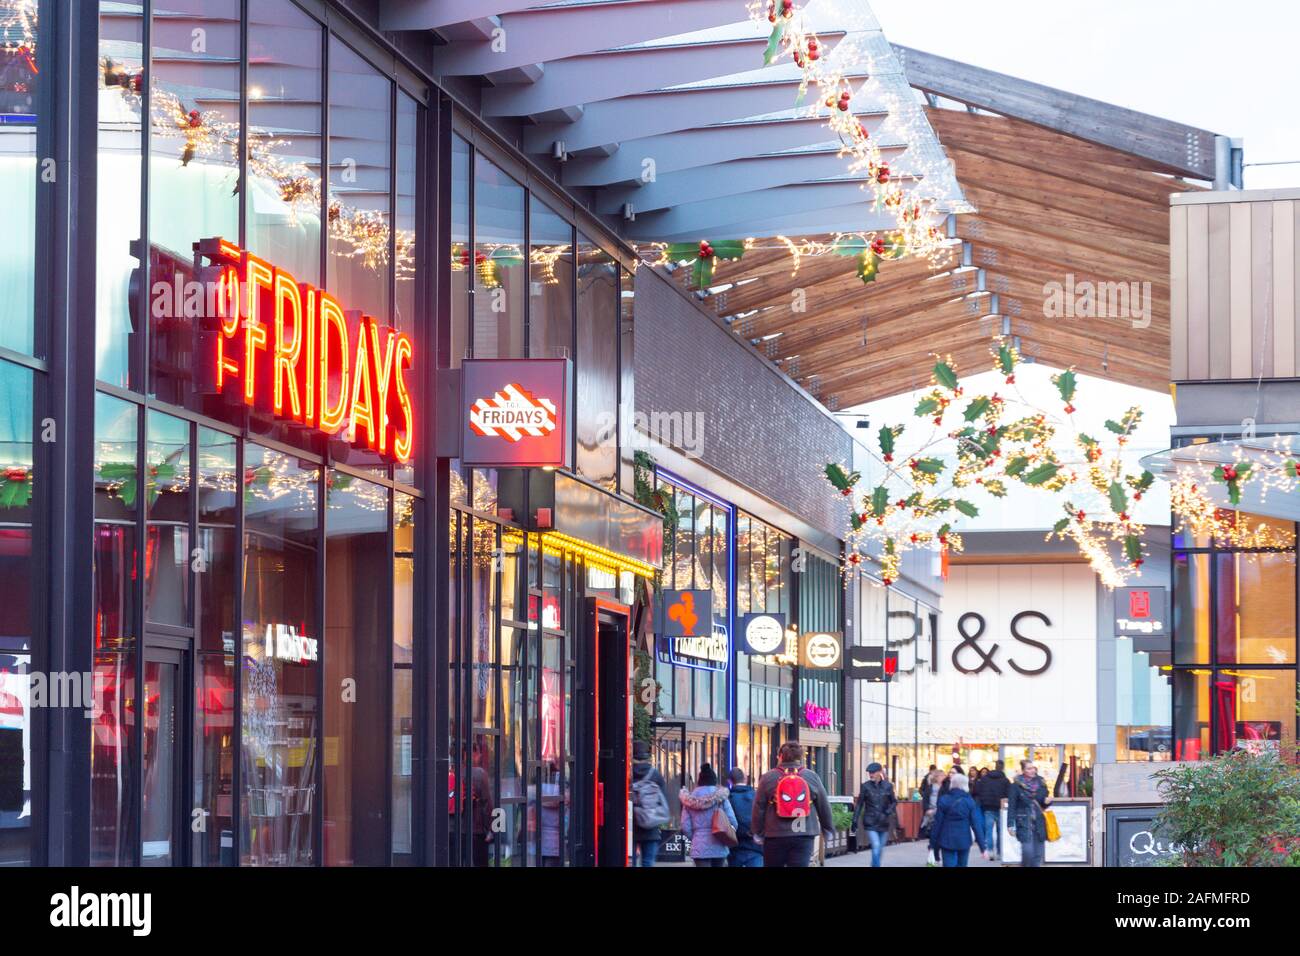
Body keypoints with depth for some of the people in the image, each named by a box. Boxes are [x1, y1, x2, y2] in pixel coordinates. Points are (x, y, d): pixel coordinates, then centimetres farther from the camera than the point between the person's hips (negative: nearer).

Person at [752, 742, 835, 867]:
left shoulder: (768, 778, -2)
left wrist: (758, 832, 11)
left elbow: (758, 808, 0)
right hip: (805, 834, 0)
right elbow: (824, 807, 10)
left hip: (775, 835, 0)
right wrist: (827, 830, 24)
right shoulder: (812, 777, 2)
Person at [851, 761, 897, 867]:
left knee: (880, 848, 11)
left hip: (884, 822, 2)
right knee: (876, 846, -16)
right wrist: (855, 820, -1)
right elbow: (859, 804, 2)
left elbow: (893, 801, 11)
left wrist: (889, 811, -8)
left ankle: (874, 865, 30)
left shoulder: (887, 786, 1)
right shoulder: (866, 786, -2)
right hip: (870, 822, -2)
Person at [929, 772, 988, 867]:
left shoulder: (944, 800, -6)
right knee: (961, 865, 17)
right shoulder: (969, 802, -4)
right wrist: (983, 847, -2)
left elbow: (937, 823, -4)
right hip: (964, 841, 1)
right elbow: (976, 825, -6)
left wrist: (933, 844, 4)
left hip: (947, 841, -1)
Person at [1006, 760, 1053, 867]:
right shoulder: (1017, 785, -3)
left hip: (1039, 822, 4)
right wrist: (1010, 824, -10)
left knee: (1038, 854, 3)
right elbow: (1012, 805, -5)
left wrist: (1047, 801, -7)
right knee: (1028, 852, -15)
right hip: (1024, 822, -4)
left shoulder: (1041, 783, 9)